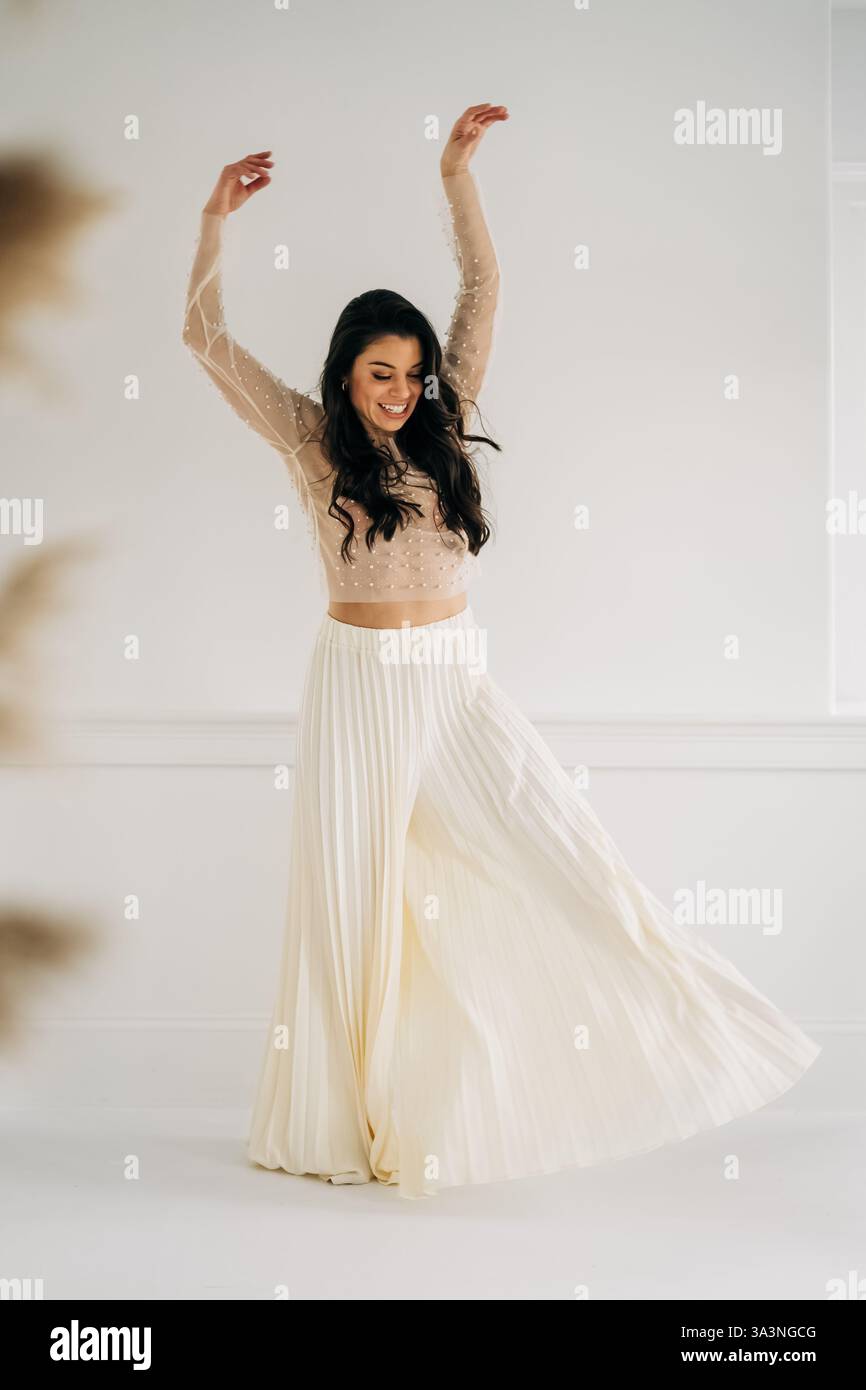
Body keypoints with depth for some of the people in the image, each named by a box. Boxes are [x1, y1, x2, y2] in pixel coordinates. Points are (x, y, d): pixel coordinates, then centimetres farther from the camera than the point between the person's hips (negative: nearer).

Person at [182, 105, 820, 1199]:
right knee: (355, 892, 5)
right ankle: (354, 1116, 17)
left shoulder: (442, 430, 5)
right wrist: (217, 217, -6)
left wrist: (456, 172, 0)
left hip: (459, 683, 3)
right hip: (362, 686, -3)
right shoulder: (311, 443, -2)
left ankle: (681, 1026, 11)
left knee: (555, 846, -1)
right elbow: (207, 338, -6)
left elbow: (482, 288, 4)